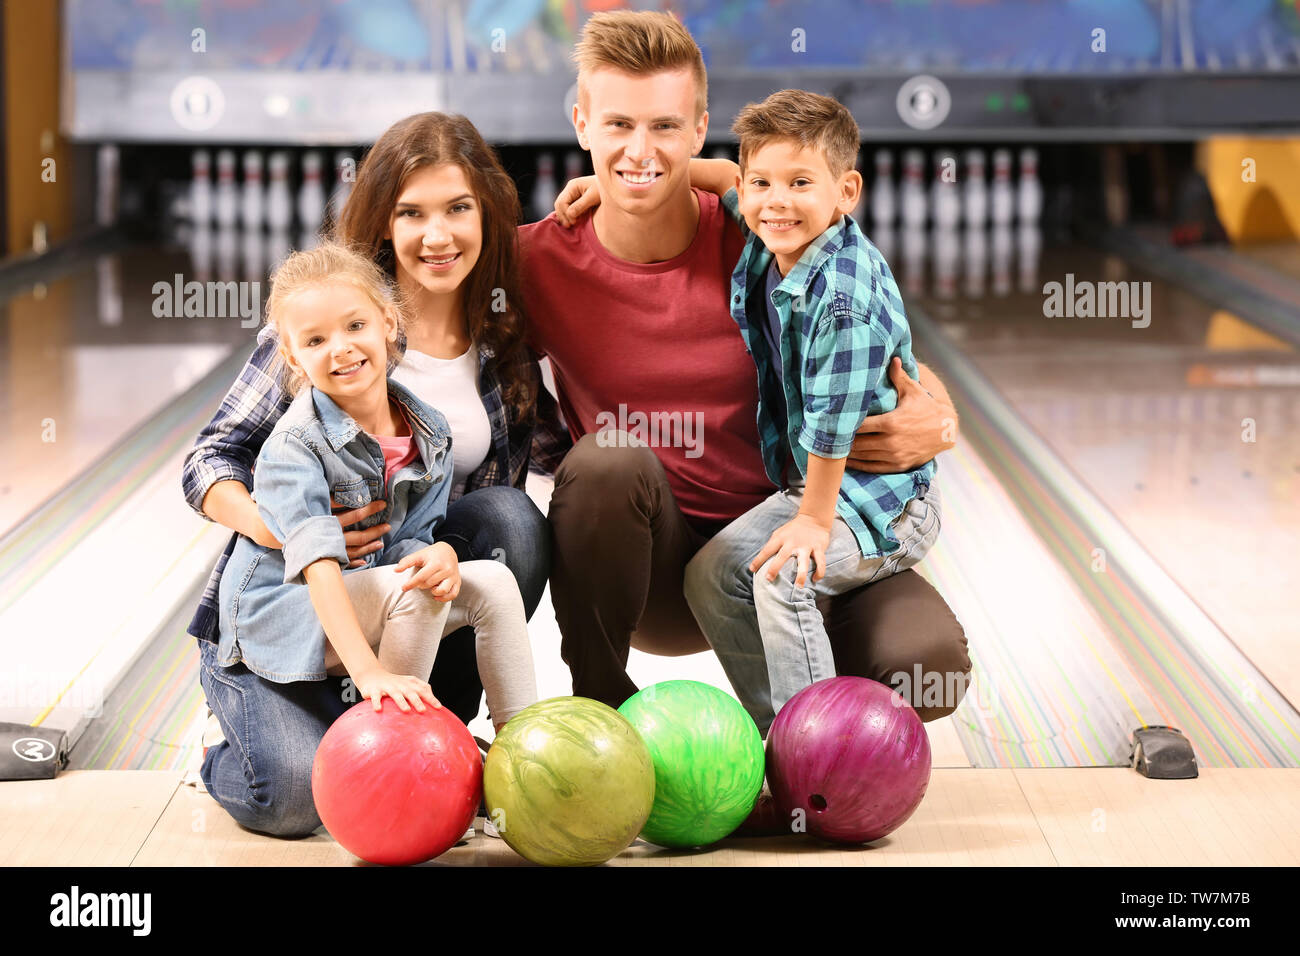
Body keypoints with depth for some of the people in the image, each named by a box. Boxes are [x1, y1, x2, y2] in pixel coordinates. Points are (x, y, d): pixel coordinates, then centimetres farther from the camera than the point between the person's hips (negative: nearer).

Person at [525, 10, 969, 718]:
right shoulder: (539, 261, -9)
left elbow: (905, 377, -1)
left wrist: (936, 423, -23)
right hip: (650, 567, 0)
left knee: (929, 661, -26)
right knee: (606, 463, -34)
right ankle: (600, 709, -10)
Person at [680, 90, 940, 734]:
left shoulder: (845, 292, -28)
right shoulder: (763, 247, -2)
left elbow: (836, 417, -27)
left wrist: (815, 521, -20)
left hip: (883, 500, -9)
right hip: (808, 481, 9)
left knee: (782, 577, -27)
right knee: (711, 573, 4)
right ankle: (774, 729, 11)